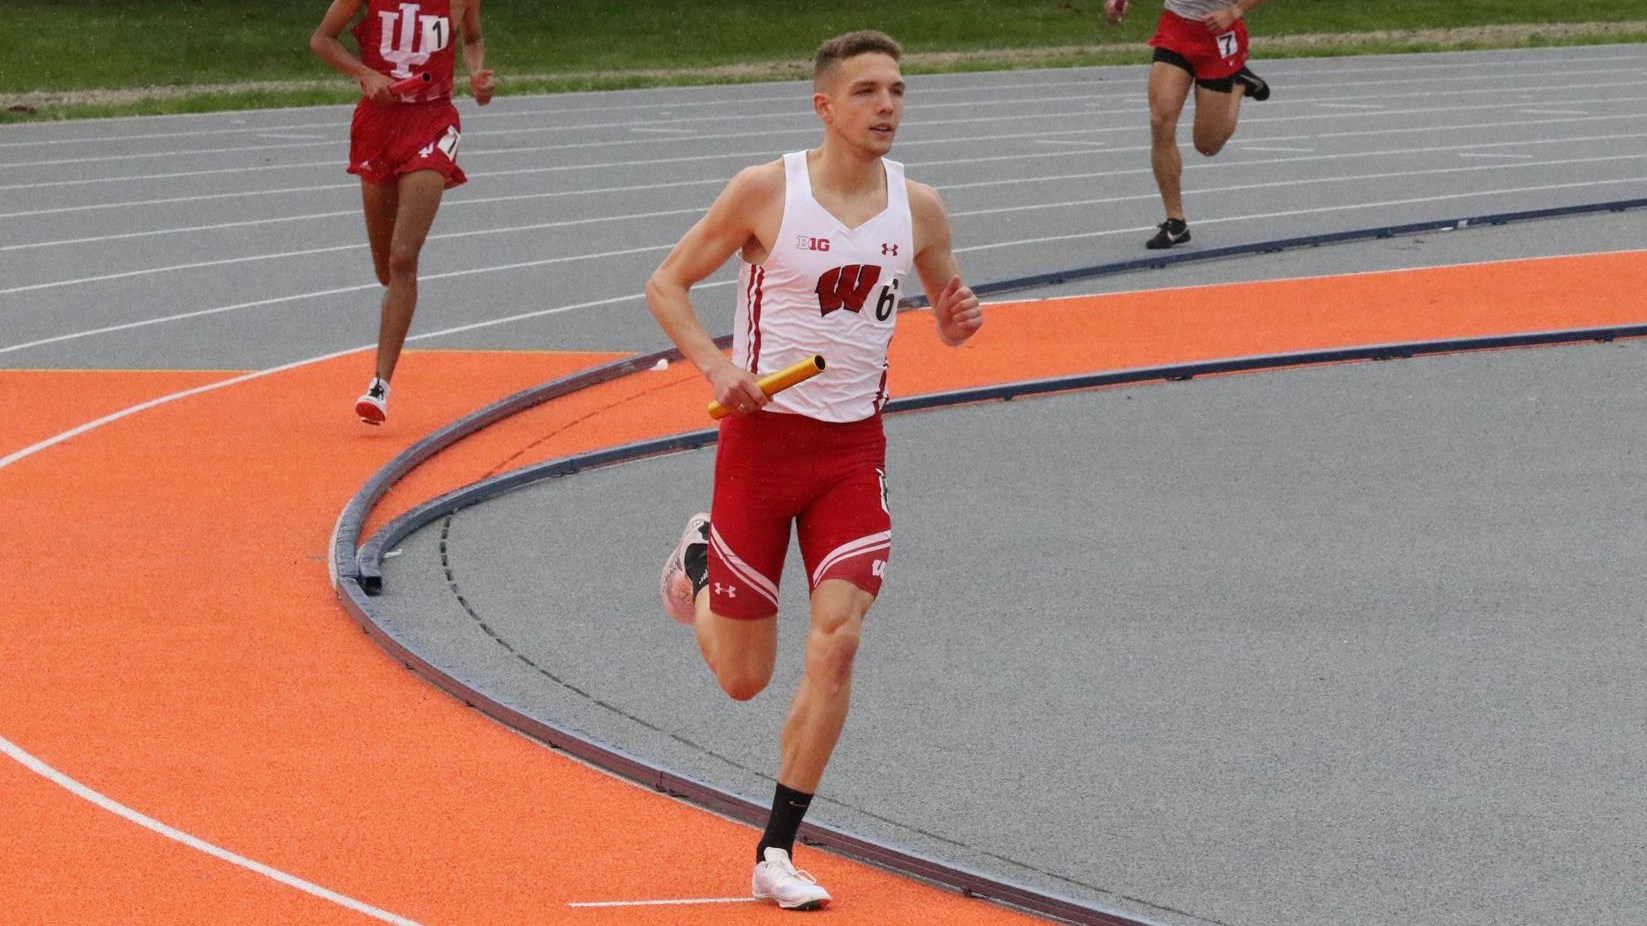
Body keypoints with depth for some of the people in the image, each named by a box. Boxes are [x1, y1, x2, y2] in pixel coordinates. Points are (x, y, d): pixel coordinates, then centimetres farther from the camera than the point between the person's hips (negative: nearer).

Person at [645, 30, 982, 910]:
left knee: (836, 641, -14)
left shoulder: (918, 208, 1)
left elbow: (946, 317, 15)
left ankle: (776, 856, -6)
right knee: (743, 677, 5)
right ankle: (701, 561, 41)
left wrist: (959, 319, -10)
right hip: (762, 438, -2)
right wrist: (716, 366, -18)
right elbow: (666, 284, -2)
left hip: (853, 448, 2)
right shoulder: (766, 191, -9)